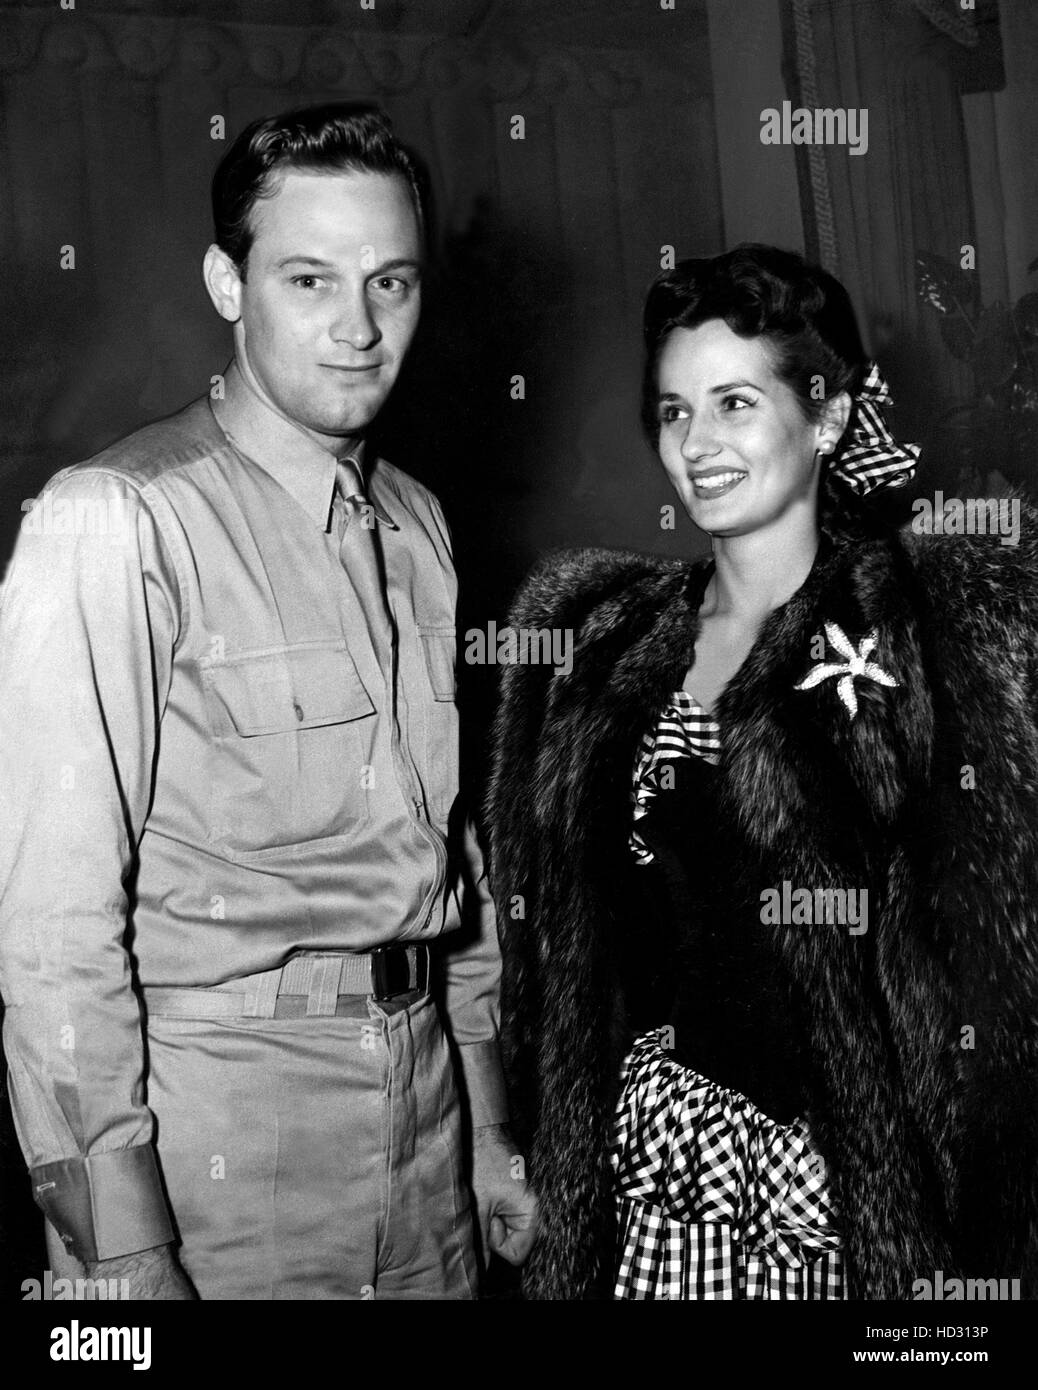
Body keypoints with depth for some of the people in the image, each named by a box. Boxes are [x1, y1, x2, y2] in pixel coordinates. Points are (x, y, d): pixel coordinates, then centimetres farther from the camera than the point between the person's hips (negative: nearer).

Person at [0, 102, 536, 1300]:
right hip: (214, 1133, -6)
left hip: (426, 1102, 6)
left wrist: (492, 1132, 14)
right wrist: (121, 1253, -18)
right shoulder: (116, 523, -15)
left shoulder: (415, 524, 7)